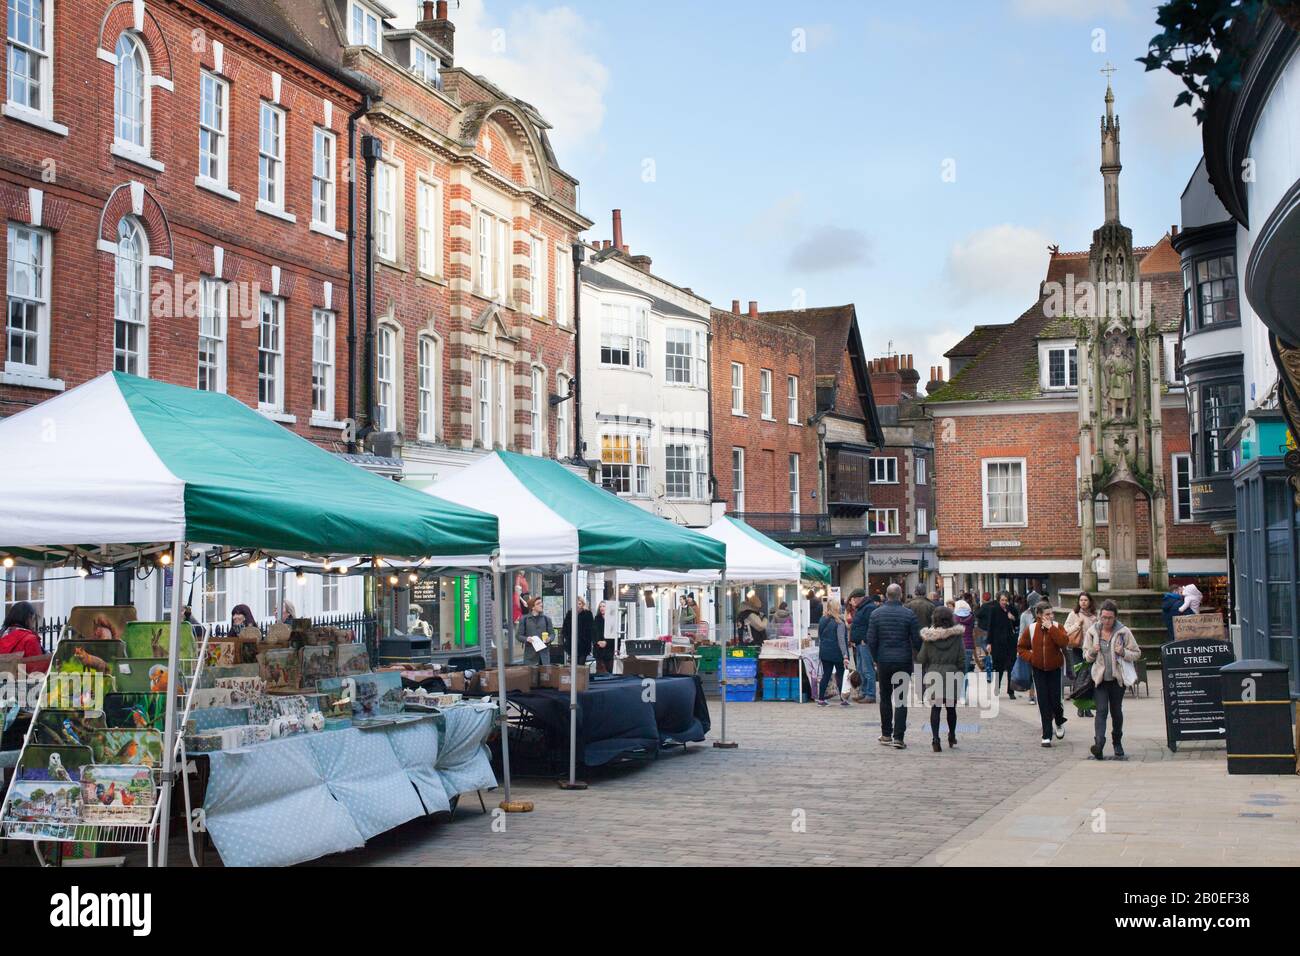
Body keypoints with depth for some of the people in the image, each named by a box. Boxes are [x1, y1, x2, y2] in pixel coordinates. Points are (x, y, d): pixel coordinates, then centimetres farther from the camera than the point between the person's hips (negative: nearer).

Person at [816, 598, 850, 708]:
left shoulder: (822, 621, 5)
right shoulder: (839, 622, -13)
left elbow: (819, 638, 12)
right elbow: (841, 640, -17)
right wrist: (845, 655, -17)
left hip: (824, 652, 5)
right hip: (837, 653, -5)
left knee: (826, 675, 10)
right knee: (841, 676, 4)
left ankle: (820, 699, 9)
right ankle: (843, 699, 5)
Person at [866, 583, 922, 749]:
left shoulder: (876, 614, -1)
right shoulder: (909, 614, -6)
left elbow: (871, 640, -2)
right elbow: (917, 640, -6)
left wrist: (875, 659, 11)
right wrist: (918, 656, 10)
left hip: (883, 661, 2)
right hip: (904, 661, -2)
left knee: (885, 698, 14)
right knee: (901, 699, 1)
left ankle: (886, 734, 20)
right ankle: (898, 737, -6)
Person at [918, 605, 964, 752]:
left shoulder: (929, 637, -2)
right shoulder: (956, 636, -3)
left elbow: (921, 659, 3)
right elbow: (961, 658, 0)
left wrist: (921, 678, 16)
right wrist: (961, 675, 9)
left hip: (933, 675, 0)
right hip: (951, 675, 0)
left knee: (935, 708, 3)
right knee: (951, 708, 17)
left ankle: (935, 739, -6)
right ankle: (952, 737, 29)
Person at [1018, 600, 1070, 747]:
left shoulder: (1057, 627, -5)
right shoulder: (1031, 629, -3)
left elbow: (1064, 642, -24)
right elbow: (1021, 647, 7)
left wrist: (1051, 628, -24)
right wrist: (1030, 657, -8)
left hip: (1054, 668, -1)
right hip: (1038, 669, 1)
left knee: (1054, 700, -2)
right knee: (1043, 702, -1)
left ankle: (1060, 722, 33)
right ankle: (1046, 736, 5)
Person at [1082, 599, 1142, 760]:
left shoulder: (1124, 632, -2)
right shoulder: (1093, 632, 3)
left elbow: (1137, 653, 3)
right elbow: (1086, 656, 11)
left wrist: (1123, 652, -16)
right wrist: (1092, 652, -12)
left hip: (1117, 678, 0)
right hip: (1100, 677, 0)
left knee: (1116, 711, 10)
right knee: (1101, 710, -14)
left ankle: (1117, 743, 29)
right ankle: (1099, 744, -26)